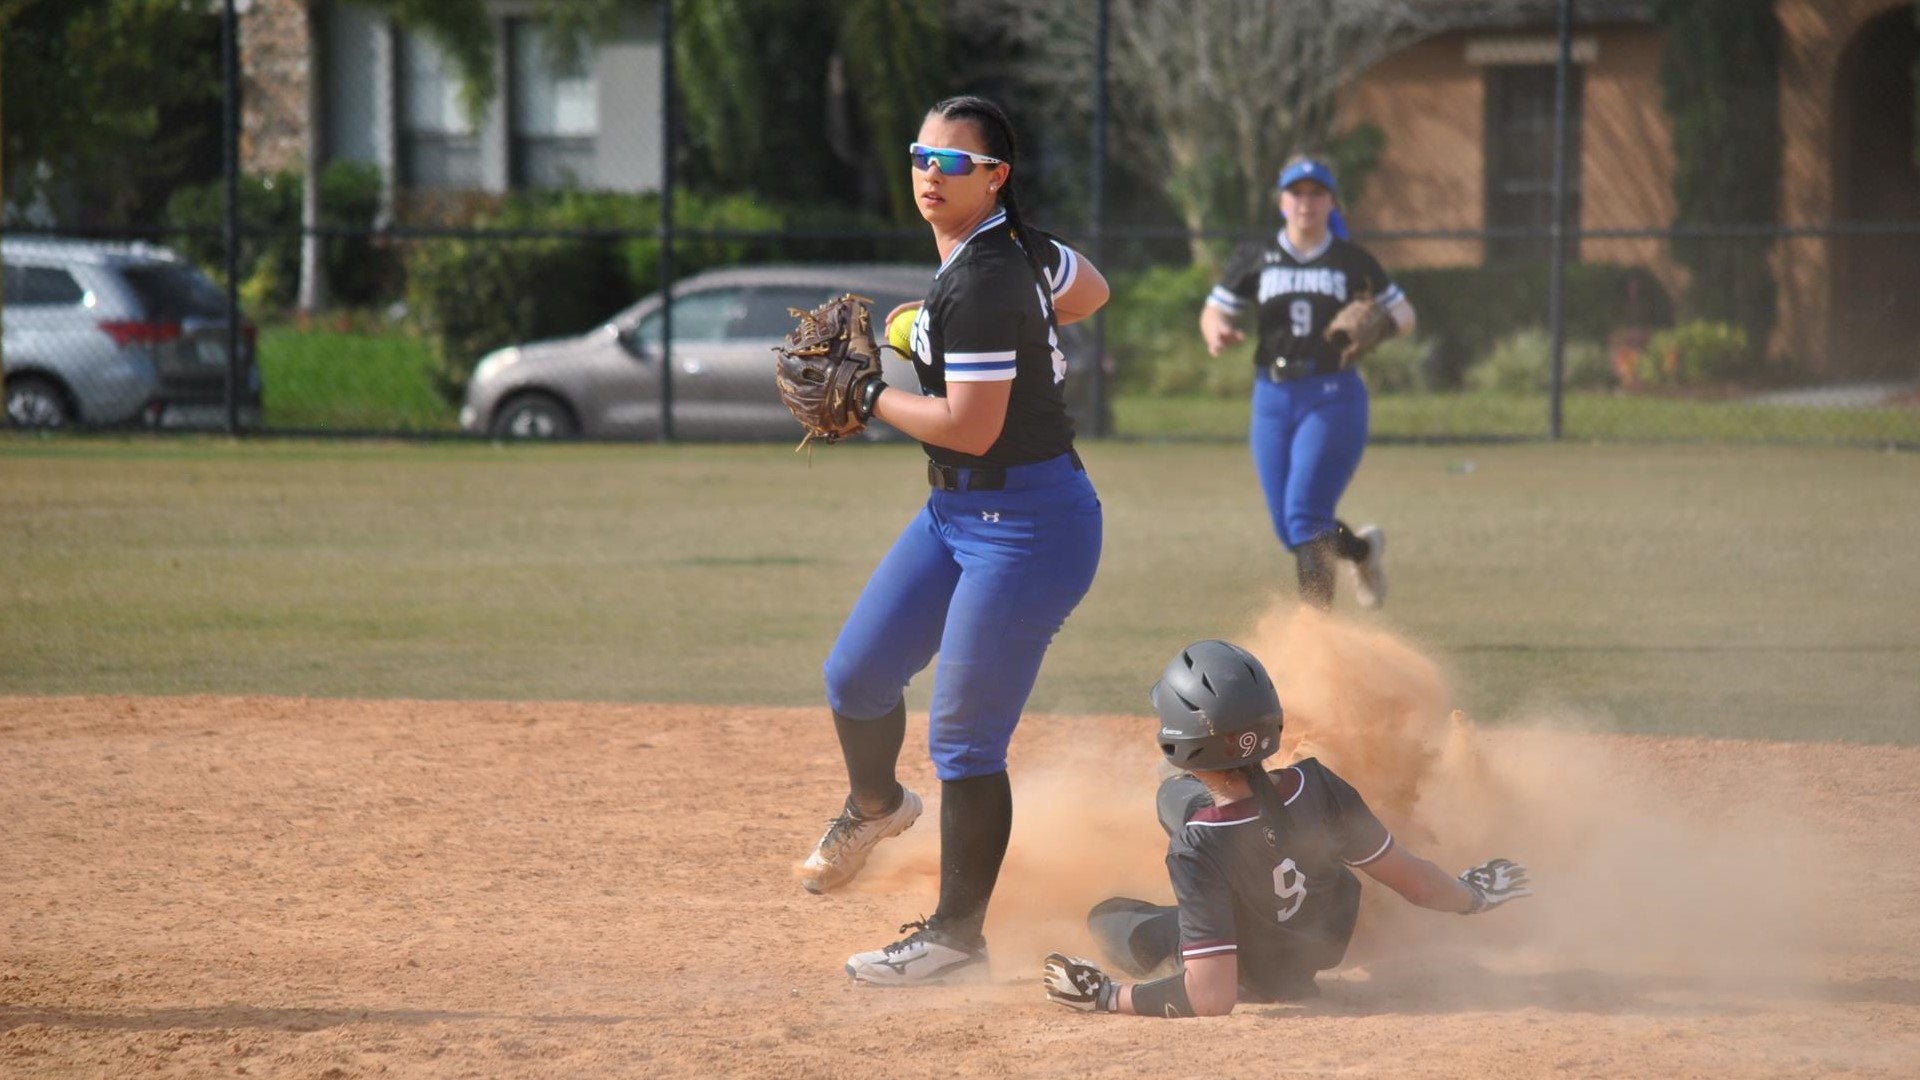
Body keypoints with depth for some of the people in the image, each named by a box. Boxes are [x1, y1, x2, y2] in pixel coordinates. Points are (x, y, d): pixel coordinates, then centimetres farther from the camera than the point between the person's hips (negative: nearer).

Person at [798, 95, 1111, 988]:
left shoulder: (980, 282, -23)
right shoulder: (1019, 247, 6)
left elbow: (971, 427, -25)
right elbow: (1088, 292, 25)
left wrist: (869, 398, -12)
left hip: (1023, 524, -10)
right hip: (957, 511, 10)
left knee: (965, 741, -5)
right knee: (856, 677, 16)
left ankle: (957, 939, 5)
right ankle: (874, 806, 45)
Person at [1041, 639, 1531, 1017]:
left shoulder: (1198, 849, -41)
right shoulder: (1316, 786, -30)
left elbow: (1212, 998, -41)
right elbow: (1412, 879, -18)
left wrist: (1107, 998, -29)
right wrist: (1472, 897, 3)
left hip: (1259, 983, -3)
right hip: (1335, 941, 4)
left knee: (1107, 917, 18)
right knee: (1174, 794, 16)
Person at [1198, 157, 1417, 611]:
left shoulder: (1353, 261, 4)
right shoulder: (1255, 259, 7)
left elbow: (1404, 315, 11)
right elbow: (1213, 311, 8)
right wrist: (1216, 331, -16)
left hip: (1334, 398, -3)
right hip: (1273, 399, 3)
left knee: (1304, 514, -18)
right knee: (1289, 529, 7)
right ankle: (1361, 548, 38)